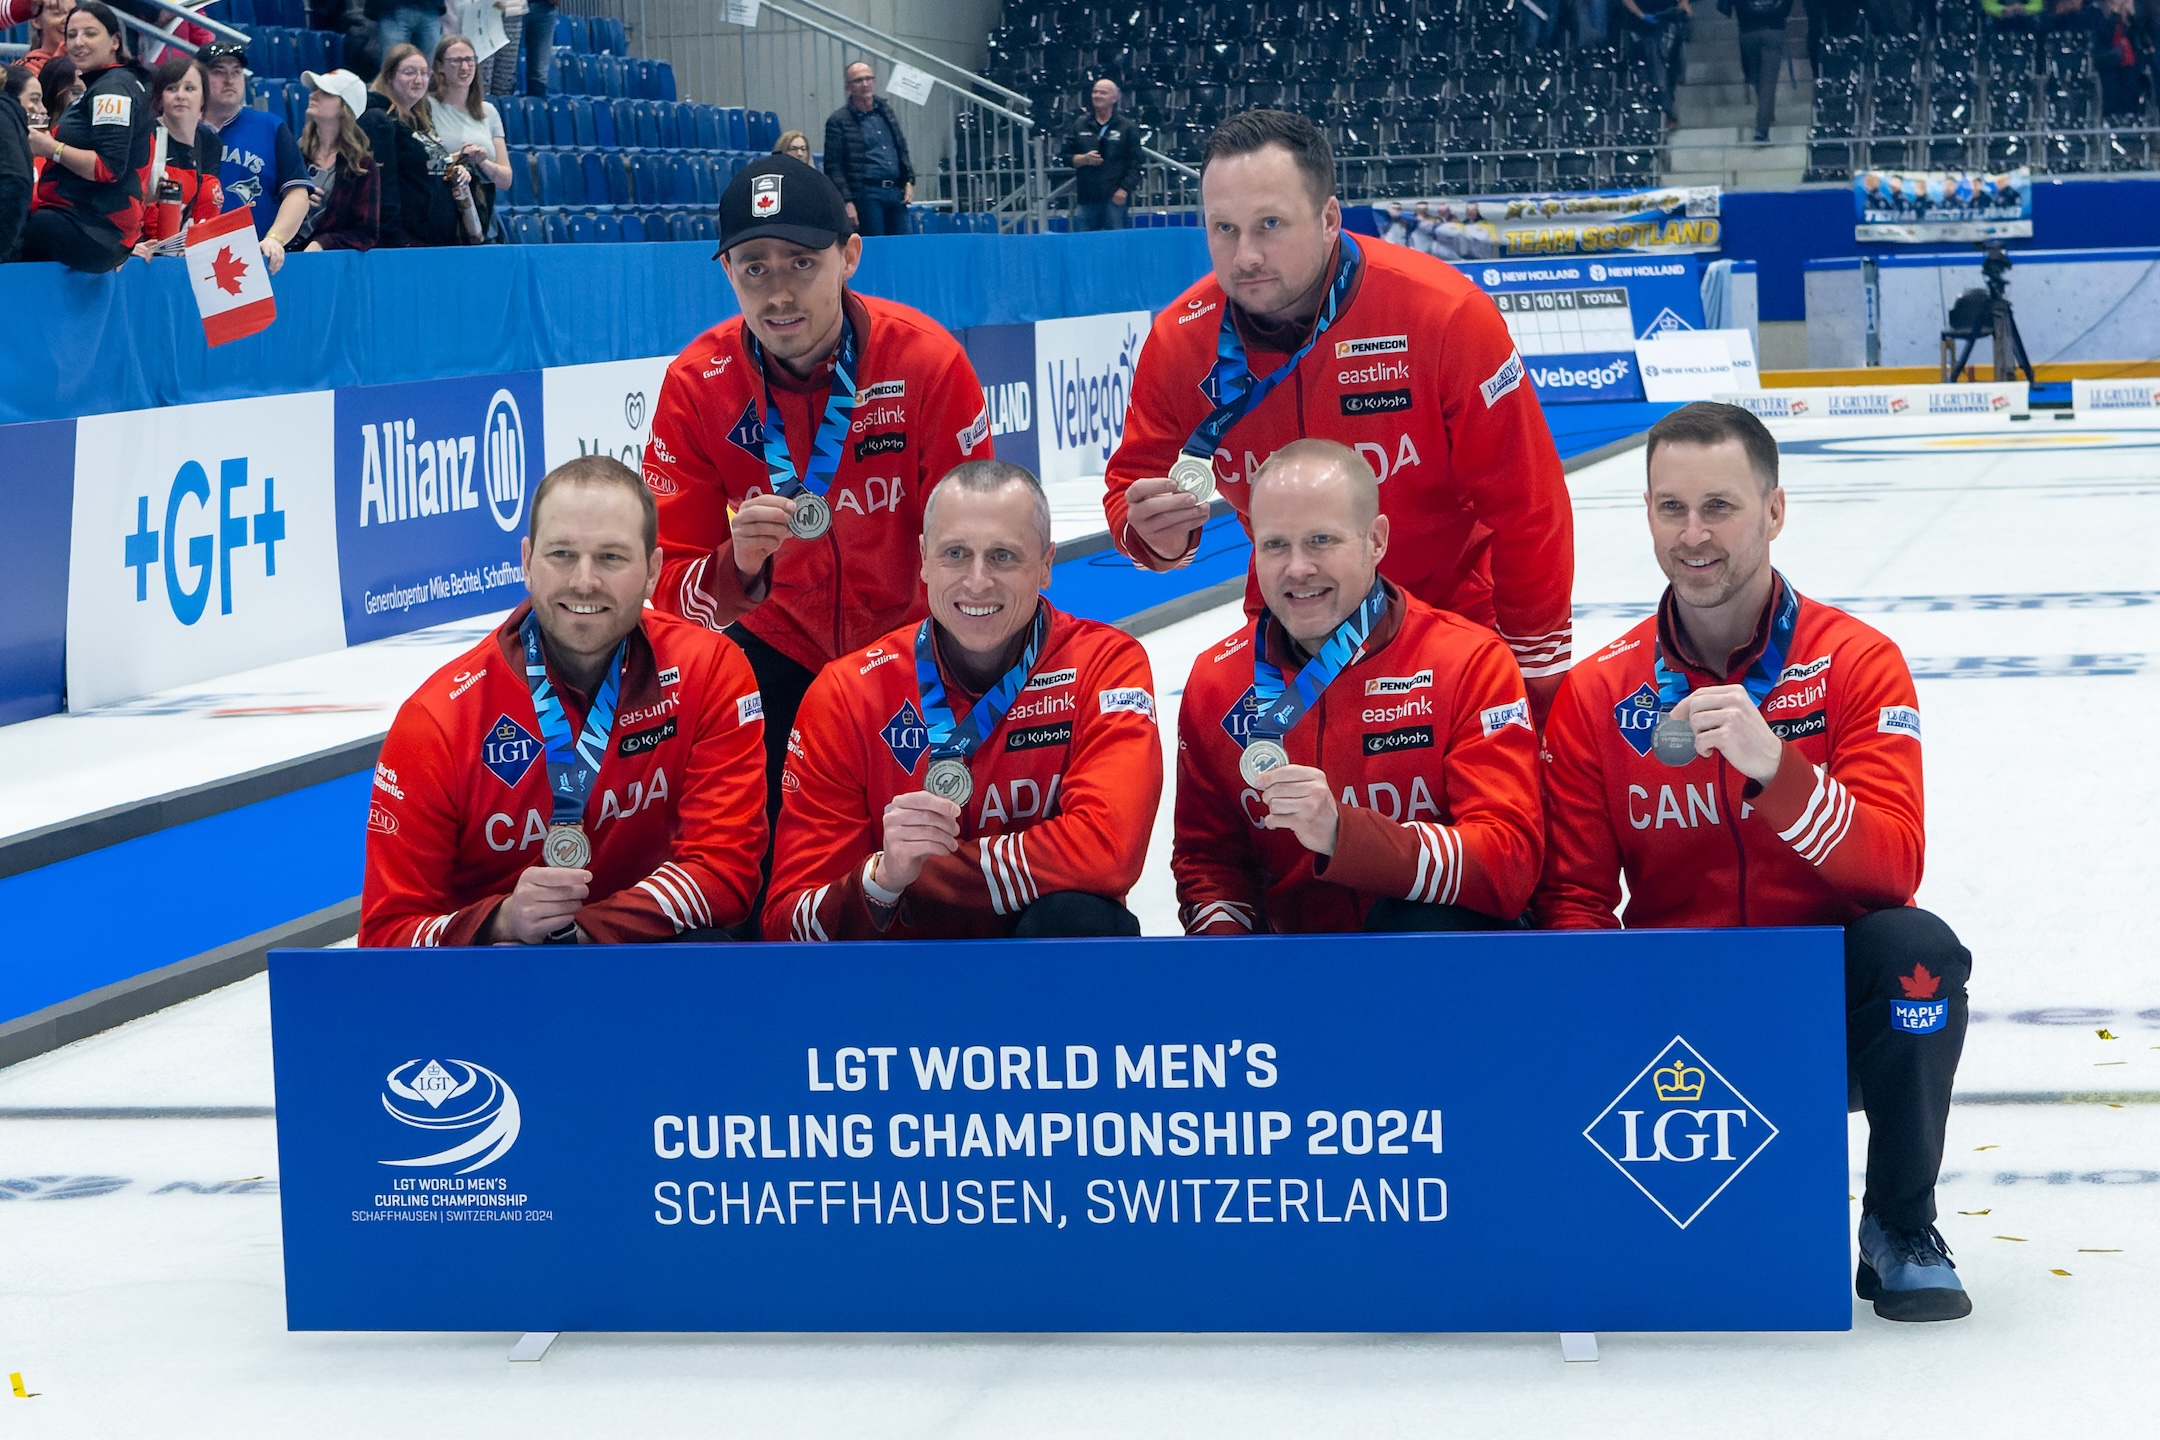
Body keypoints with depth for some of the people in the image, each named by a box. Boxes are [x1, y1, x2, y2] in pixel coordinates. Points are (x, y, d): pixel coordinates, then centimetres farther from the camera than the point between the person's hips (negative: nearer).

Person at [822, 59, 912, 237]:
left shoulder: (886, 112, 17)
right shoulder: (838, 121, -2)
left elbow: (903, 150, 25)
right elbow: (833, 167, -5)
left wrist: (909, 181, 11)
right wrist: (847, 202, -13)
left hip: (896, 191, 6)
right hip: (867, 194, -6)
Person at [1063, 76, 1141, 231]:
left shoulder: (1127, 127, 3)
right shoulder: (1080, 125, 12)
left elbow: (1135, 163, 0)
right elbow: (1065, 156, 13)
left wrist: (1125, 189, -11)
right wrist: (1083, 159, -7)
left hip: (1115, 198, -3)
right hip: (1085, 196, 3)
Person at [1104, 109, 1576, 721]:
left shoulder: (1444, 313, -25)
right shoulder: (1179, 341, -14)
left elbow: (1525, 503, -17)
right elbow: (1133, 483, -1)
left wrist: (1538, 661, -10)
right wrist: (1154, 532, -25)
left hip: (1455, 620, -3)